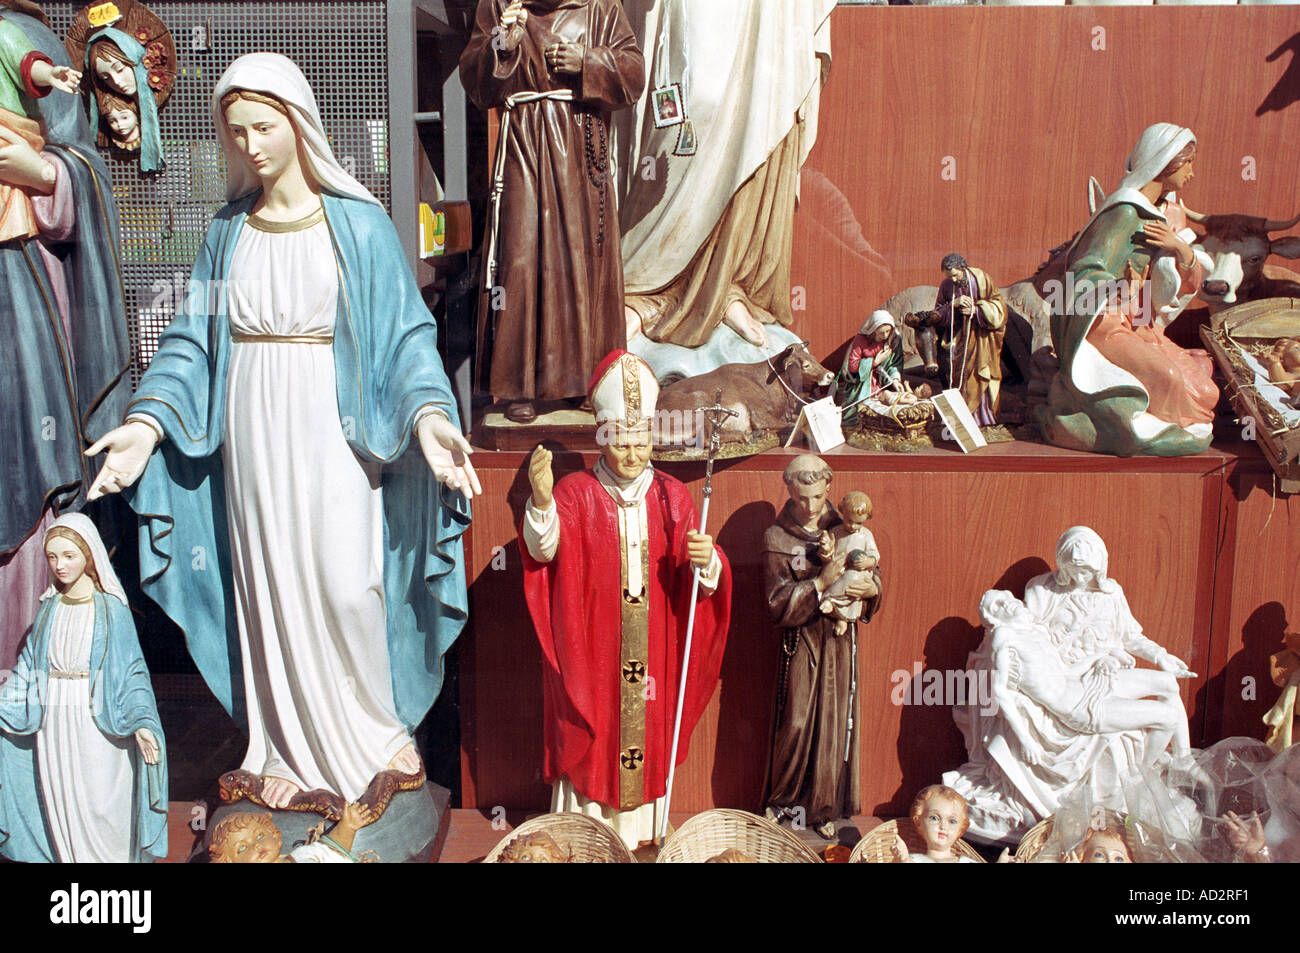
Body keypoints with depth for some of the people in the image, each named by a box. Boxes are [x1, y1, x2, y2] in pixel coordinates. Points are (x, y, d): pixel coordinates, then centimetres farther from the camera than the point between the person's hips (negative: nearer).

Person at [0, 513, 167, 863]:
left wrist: (141, 722, -19)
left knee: (101, 806, -2)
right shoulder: (49, 608, 8)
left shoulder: (111, 608, -5)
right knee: (62, 806, 9)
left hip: (97, 722, -4)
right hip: (53, 725, 4)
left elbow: (131, 670, -8)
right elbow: (29, 666, 13)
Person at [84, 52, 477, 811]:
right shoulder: (229, 232, 10)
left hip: (330, 427, -3)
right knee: (272, 585, 7)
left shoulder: (359, 225, -1)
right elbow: (194, 339, 7)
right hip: (253, 430, 4)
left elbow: (404, 335, -5)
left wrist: (428, 413, -23)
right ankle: (296, 748, 22)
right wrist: (149, 421, -7)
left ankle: (376, 730, 17)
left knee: (347, 585, -8)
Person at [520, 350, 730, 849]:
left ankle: (636, 833, 25)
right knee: (591, 740, 4)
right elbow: (544, 548, -22)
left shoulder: (670, 495, 4)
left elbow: (692, 579, -1)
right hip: (590, 652, -2)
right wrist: (542, 500, -41)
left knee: (644, 731, 9)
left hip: (650, 653, 2)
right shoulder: (576, 491, -4)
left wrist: (706, 560, -25)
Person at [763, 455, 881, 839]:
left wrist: (870, 588, -13)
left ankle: (825, 808, 24)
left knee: (835, 723, 8)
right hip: (801, 643, -3)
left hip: (839, 641, 3)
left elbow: (872, 573, 10)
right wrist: (821, 583, -25)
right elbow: (777, 605, -14)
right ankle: (782, 800, 25)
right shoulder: (777, 537, -7)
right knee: (796, 722, 1)